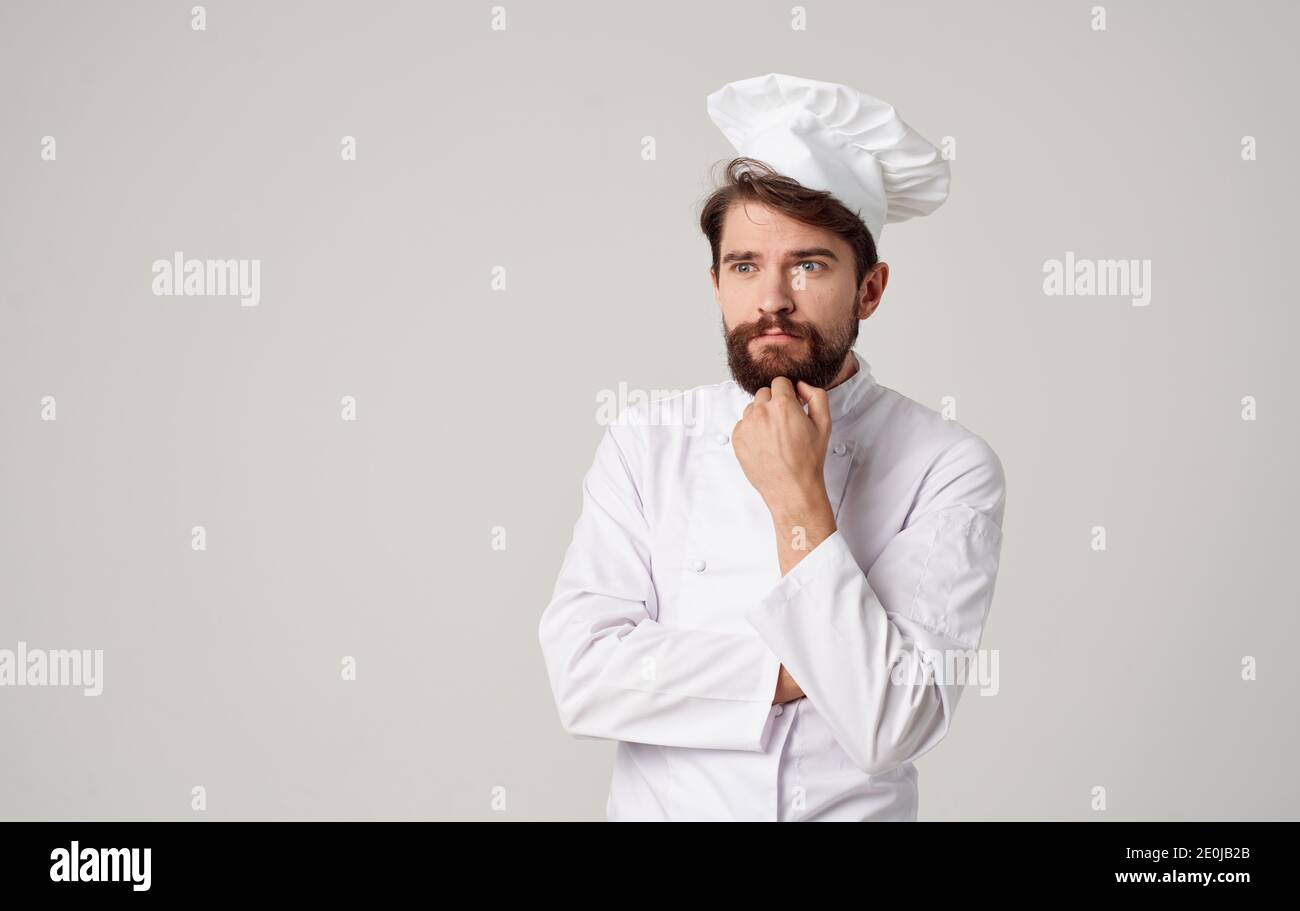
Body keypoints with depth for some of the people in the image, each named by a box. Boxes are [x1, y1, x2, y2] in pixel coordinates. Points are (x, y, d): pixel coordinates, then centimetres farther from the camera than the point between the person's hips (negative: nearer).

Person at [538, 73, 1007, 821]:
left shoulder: (949, 469, -7)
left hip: (857, 806, -1)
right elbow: (583, 677, -8)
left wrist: (799, 502, -17)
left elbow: (889, 731, -14)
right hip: (660, 808, 1)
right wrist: (793, 668, -13)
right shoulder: (645, 445, 0)